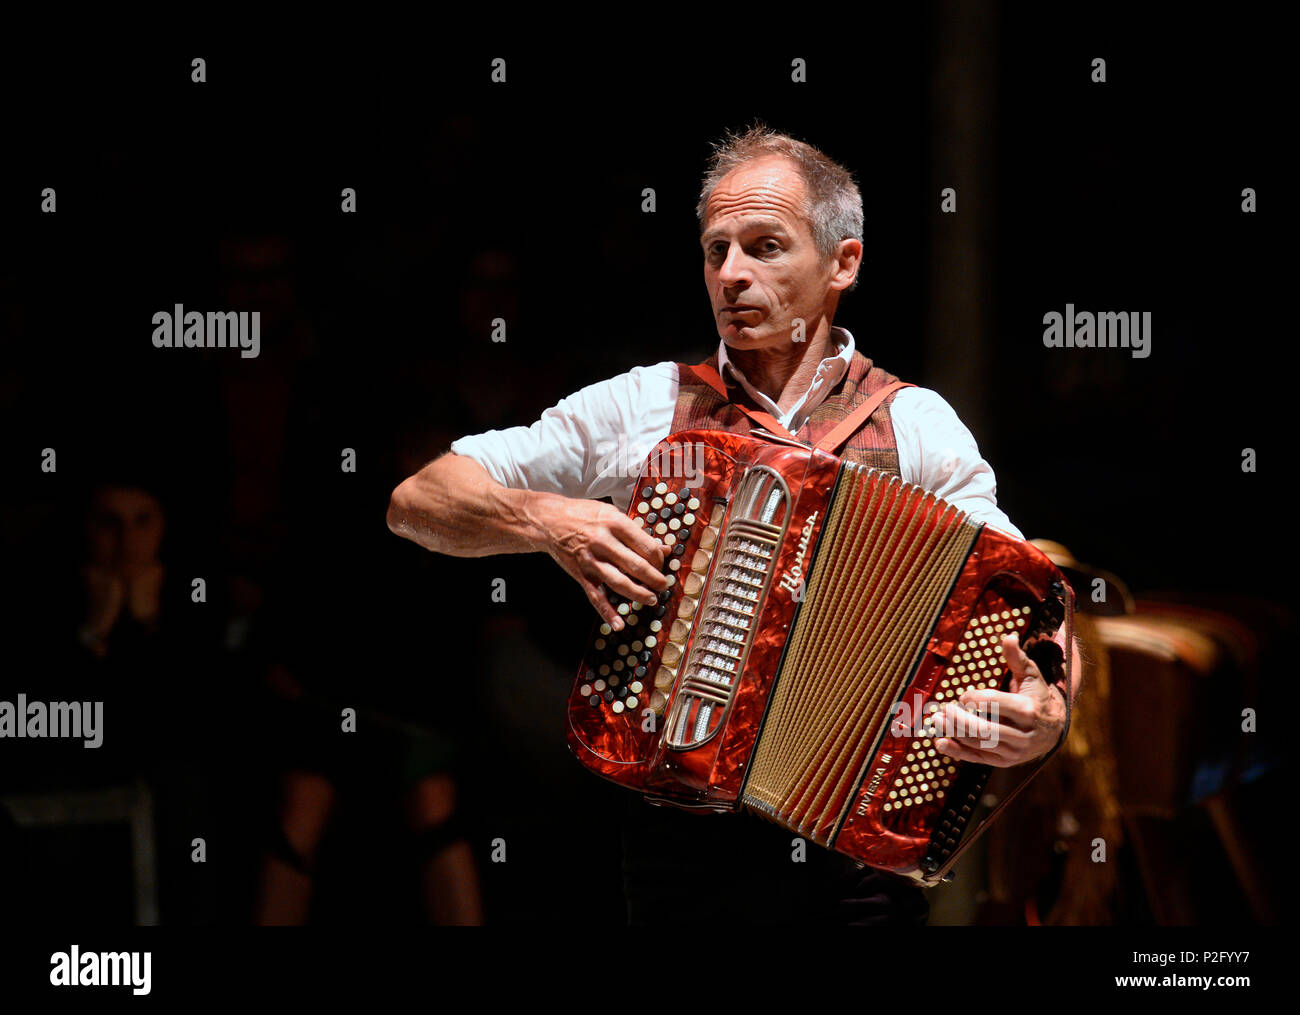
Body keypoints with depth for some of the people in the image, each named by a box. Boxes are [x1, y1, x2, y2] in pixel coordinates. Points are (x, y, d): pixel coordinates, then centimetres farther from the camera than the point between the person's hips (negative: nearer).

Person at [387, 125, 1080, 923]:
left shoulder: (917, 426, 5)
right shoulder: (639, 408, 7)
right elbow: (418, 501, 8)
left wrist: (1046, 715, -24)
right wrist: (549, 520, -11)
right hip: (680, 846, 1)